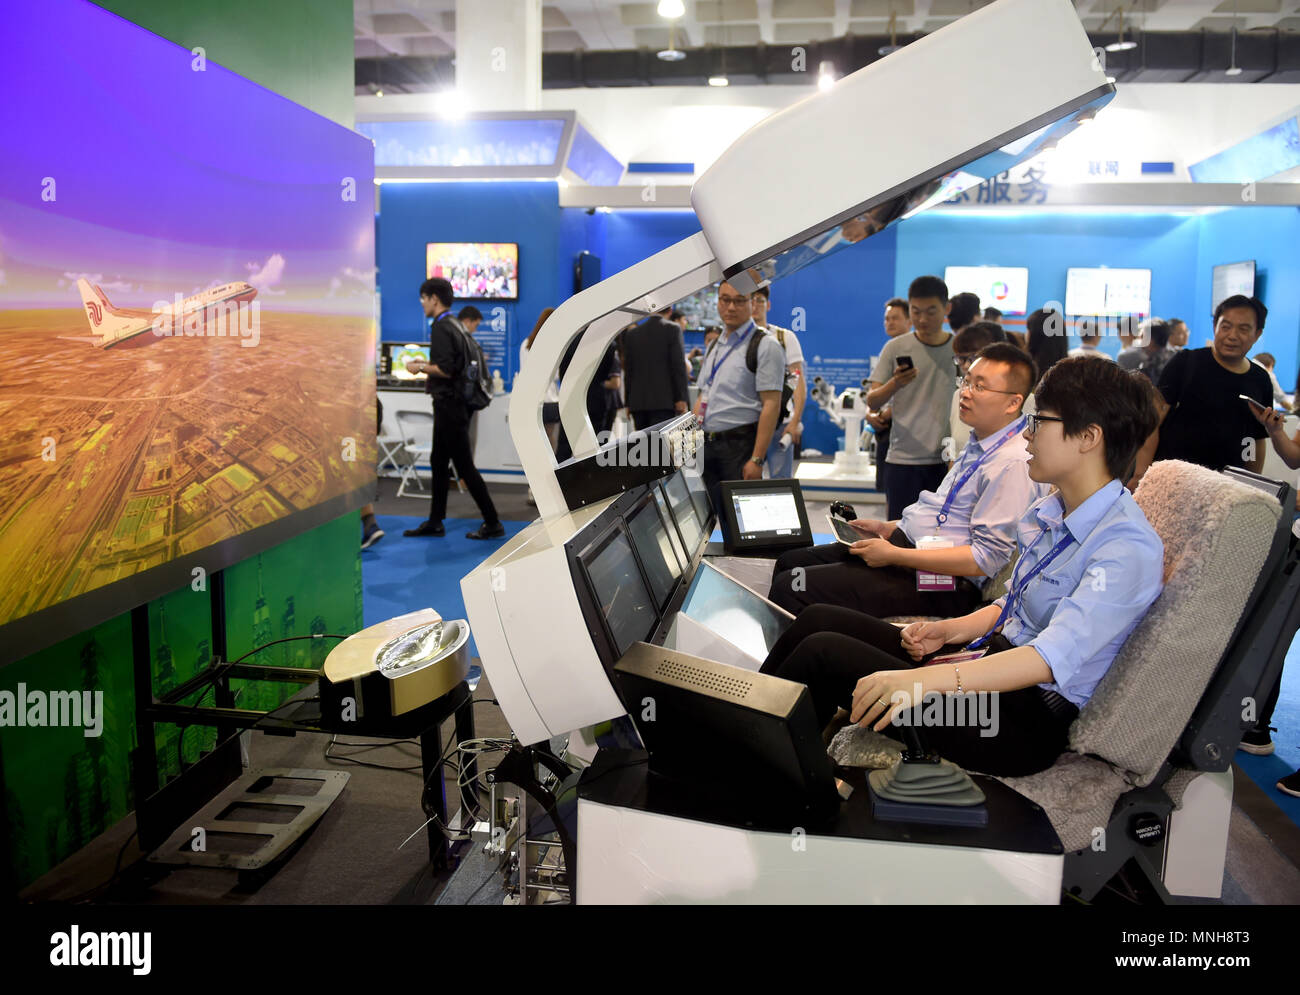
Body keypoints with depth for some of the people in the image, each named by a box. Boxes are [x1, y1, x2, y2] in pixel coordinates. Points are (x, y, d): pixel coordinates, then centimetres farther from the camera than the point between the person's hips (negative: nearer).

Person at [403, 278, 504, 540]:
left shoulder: (441, 327, -16)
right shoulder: (454, 325, 14)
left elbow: (446, 369, -24)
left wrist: (420, 367, -10)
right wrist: (428, 365, 18)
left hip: (449, 404, -10)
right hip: (451, 402, 10)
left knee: (464, 465, -5)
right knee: (438, 462, 15)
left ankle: (492, 523, 0)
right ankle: (435, 521, 22)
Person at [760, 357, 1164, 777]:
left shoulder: (1129, 548, -19)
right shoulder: (1051, 511, 9)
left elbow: (1053, 657, -32)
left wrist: (928, 680, -45)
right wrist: (947, 631, 1)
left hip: (1026, 724, -9)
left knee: (823, 652, -18)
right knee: (819, 620, -2)